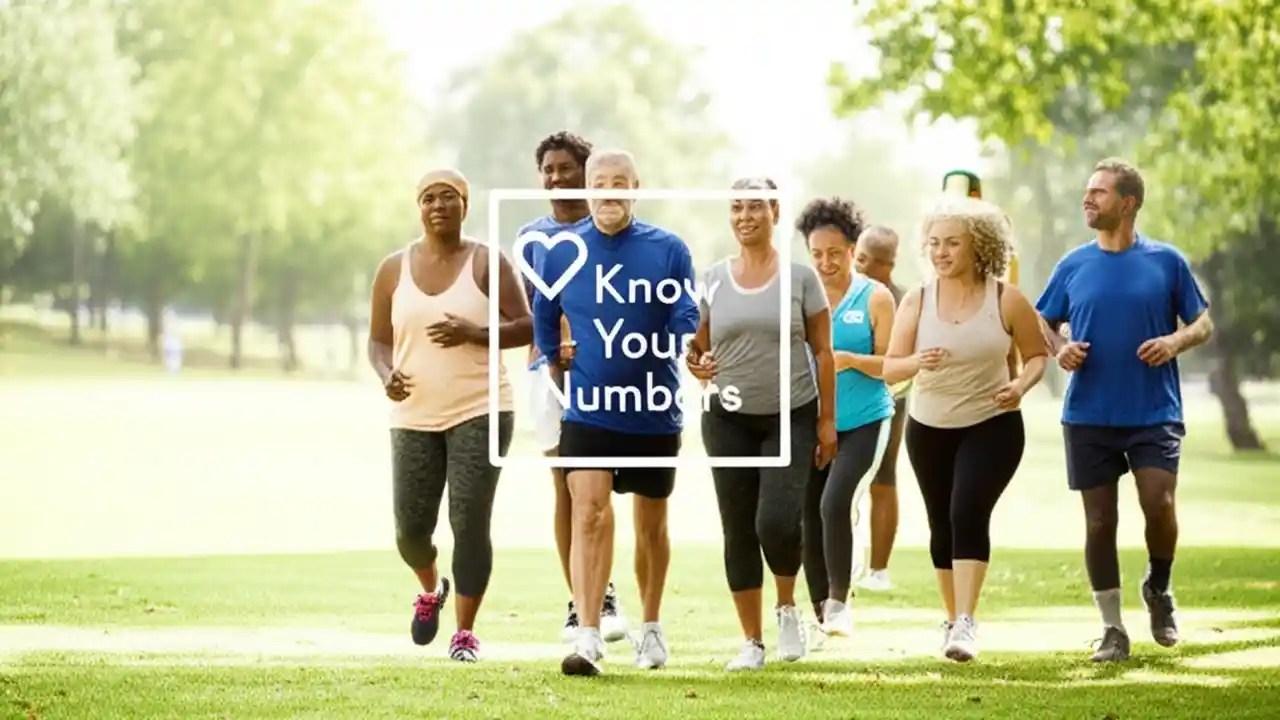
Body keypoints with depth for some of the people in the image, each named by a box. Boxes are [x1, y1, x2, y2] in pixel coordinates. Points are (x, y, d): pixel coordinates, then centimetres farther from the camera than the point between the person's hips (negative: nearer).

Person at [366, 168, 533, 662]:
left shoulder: (487, 263, 0)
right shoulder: (394, 269, 7)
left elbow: (526, 327, -3)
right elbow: (379, 341, 11)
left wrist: (473, 334, -20)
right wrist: (387, 375, -11)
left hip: (479, 412, -3)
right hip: (414, 416, 3)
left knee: (470, 522, -11)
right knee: (411, 527, 1)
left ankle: (466, 631, -1)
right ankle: (430, 589, 35)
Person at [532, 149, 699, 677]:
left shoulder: (668, 250, -5)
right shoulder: (563, 251, 0)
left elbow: (686, 320, -5)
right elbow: (544, 315, 15)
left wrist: (663, 354, -18)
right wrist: (554, 358, 7)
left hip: (654, 411, 1)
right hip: (588, 410, -1)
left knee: (651, 524, 14)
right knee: (589, 511, -19)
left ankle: (650, 628, 34)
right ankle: (588, 638, -25)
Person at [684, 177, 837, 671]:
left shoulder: (799, 277, -1)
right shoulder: (714, 279, 5)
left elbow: (822, 351, 0)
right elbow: (698, 344, 11)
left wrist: (827, 419, -3)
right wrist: (696, 365, -13)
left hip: (791, 417, -3)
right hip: (730, 420, 3)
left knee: (777, 522, -18)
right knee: (738, 531, 3)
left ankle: (787, 607, 11)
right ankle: (752, 641, 13)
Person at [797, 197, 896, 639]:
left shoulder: (874, 298, -1)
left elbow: (890, 364, -4)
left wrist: (849, 360, -20)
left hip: (863, 423, -3)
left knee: (836, 503, -21)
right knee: (810, 515, 4)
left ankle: (839, 602, -8)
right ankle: (822, 616, 14)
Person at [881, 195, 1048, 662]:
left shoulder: (1007, 301, -8)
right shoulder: (917, 301, -2)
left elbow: (1037, 354, 3)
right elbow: (889, 369, -4)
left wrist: (1021, 385, -18)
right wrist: (917, 362, -27)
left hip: (991, 426, -4)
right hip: (929, 428, 4)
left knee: (968, 511, -21)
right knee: (942, 523, 11)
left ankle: (966, 622, -26)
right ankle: (953, 619, 28)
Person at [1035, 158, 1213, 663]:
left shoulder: (1166, 261, 0)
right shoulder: (1074, 266, 5)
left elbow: (1203, 323, 6)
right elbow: (1043, 323, 14)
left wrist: (1176, 342, -15)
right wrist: (1059, 349, -8)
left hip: (1155, 413, -2)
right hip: (1089, 416, 2)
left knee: (1159, 506, -16)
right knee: (1099, 521, 2)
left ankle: (1159, 588, 14)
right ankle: (1112, 629, 13)